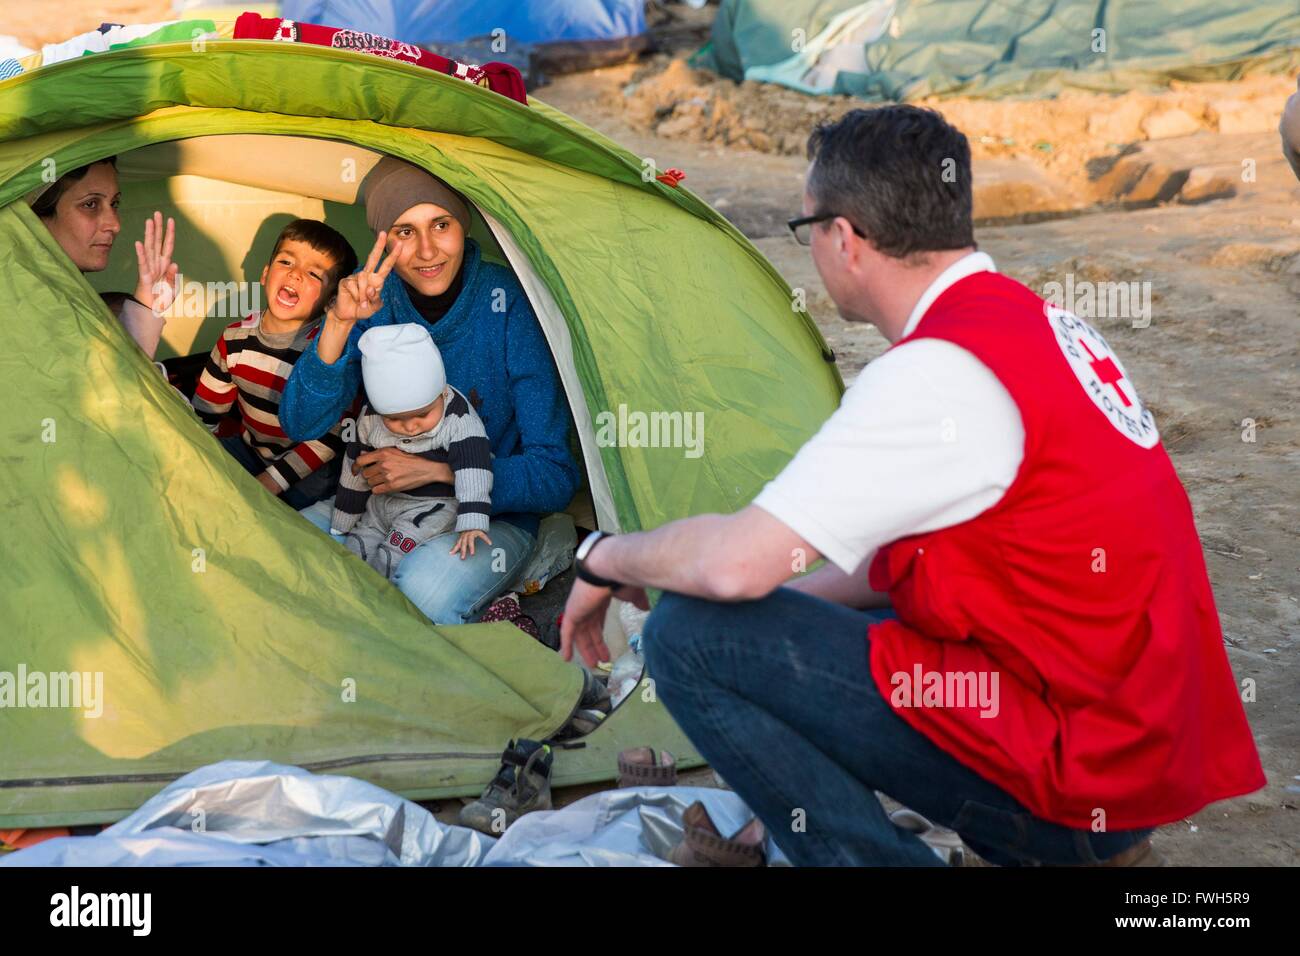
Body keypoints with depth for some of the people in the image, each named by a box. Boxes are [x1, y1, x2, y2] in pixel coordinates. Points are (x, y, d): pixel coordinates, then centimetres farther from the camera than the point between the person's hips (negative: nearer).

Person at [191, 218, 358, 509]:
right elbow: (204, 414, 5)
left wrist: (267, 484, -24)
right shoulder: (236, 338, -6)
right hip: (250, 449, 6)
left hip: (307, 466, -6)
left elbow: (328, 440, -20)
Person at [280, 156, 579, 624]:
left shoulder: (511, 303, -19)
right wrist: (340, 322, -29)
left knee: (427, 584, -36)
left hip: (494, 515, -4)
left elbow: (555, 476, -19)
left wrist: (436, 471, -27)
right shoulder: (375, 298, -7)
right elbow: (301, 425, -15)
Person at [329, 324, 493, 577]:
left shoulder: (459, 418, -21)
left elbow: (472, 469, -27)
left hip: (437, 506, -6)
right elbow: (355, 471, 5)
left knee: (392, 559, -22)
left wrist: (472, 524, -39)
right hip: (382, 501, 6)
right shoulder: (370, 419, -7)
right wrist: (341, 527, 13)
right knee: (355, 551, -5)